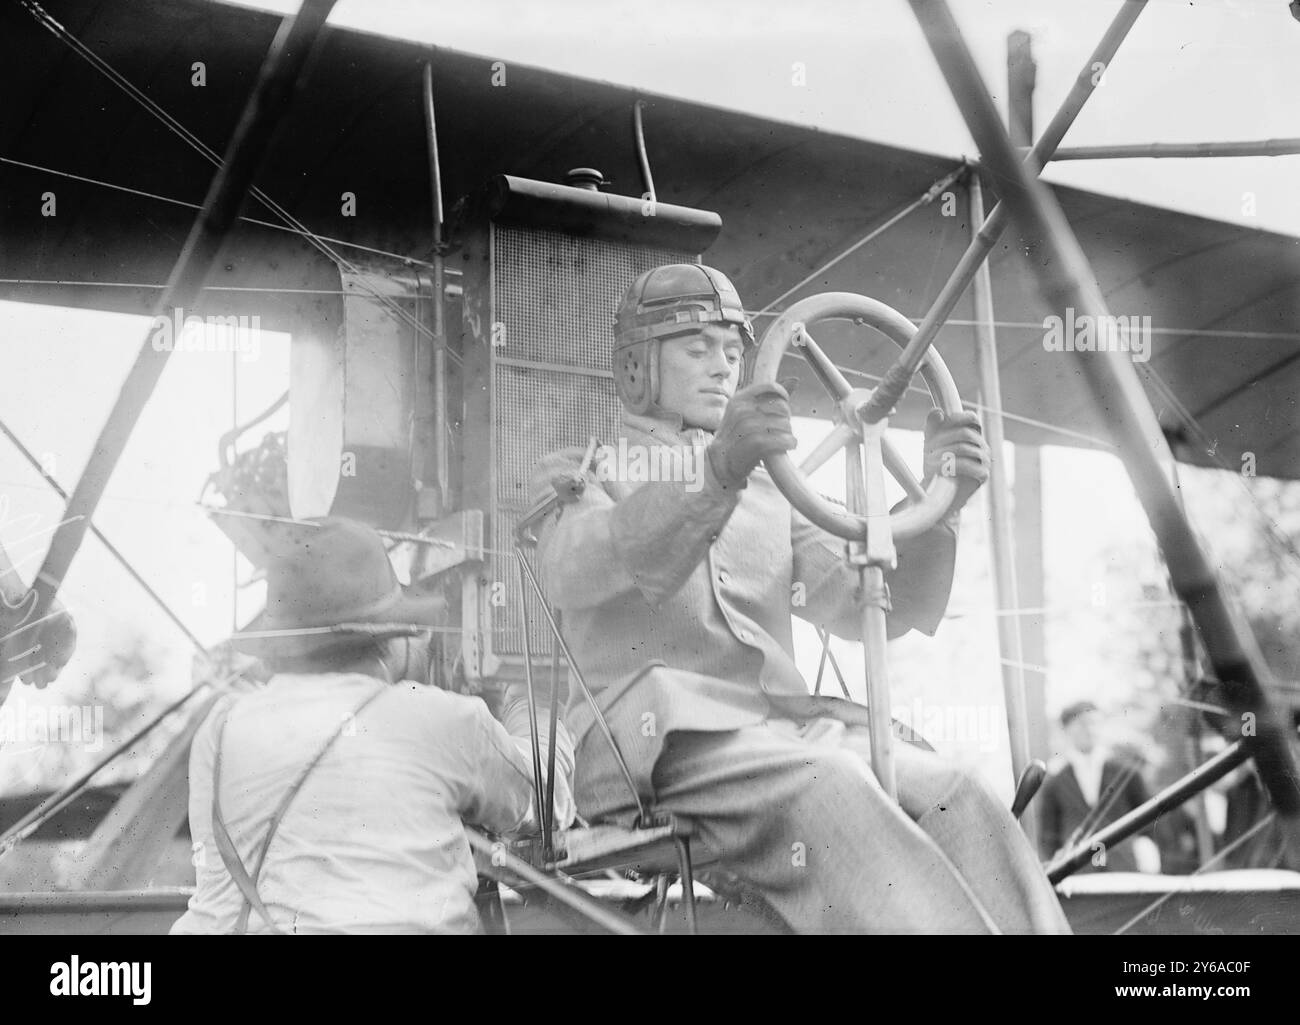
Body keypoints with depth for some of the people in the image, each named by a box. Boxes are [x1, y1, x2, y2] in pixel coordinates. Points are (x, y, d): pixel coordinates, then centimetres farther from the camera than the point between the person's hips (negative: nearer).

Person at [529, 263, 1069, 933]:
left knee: (956, 799, -24)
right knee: (831, 793, -35)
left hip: (788, 726, 5)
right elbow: (574, 572, -12)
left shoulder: (766, 491, 29)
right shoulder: (577, 474, 15)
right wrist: (716, 472, -28)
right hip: (660, 738, -5)